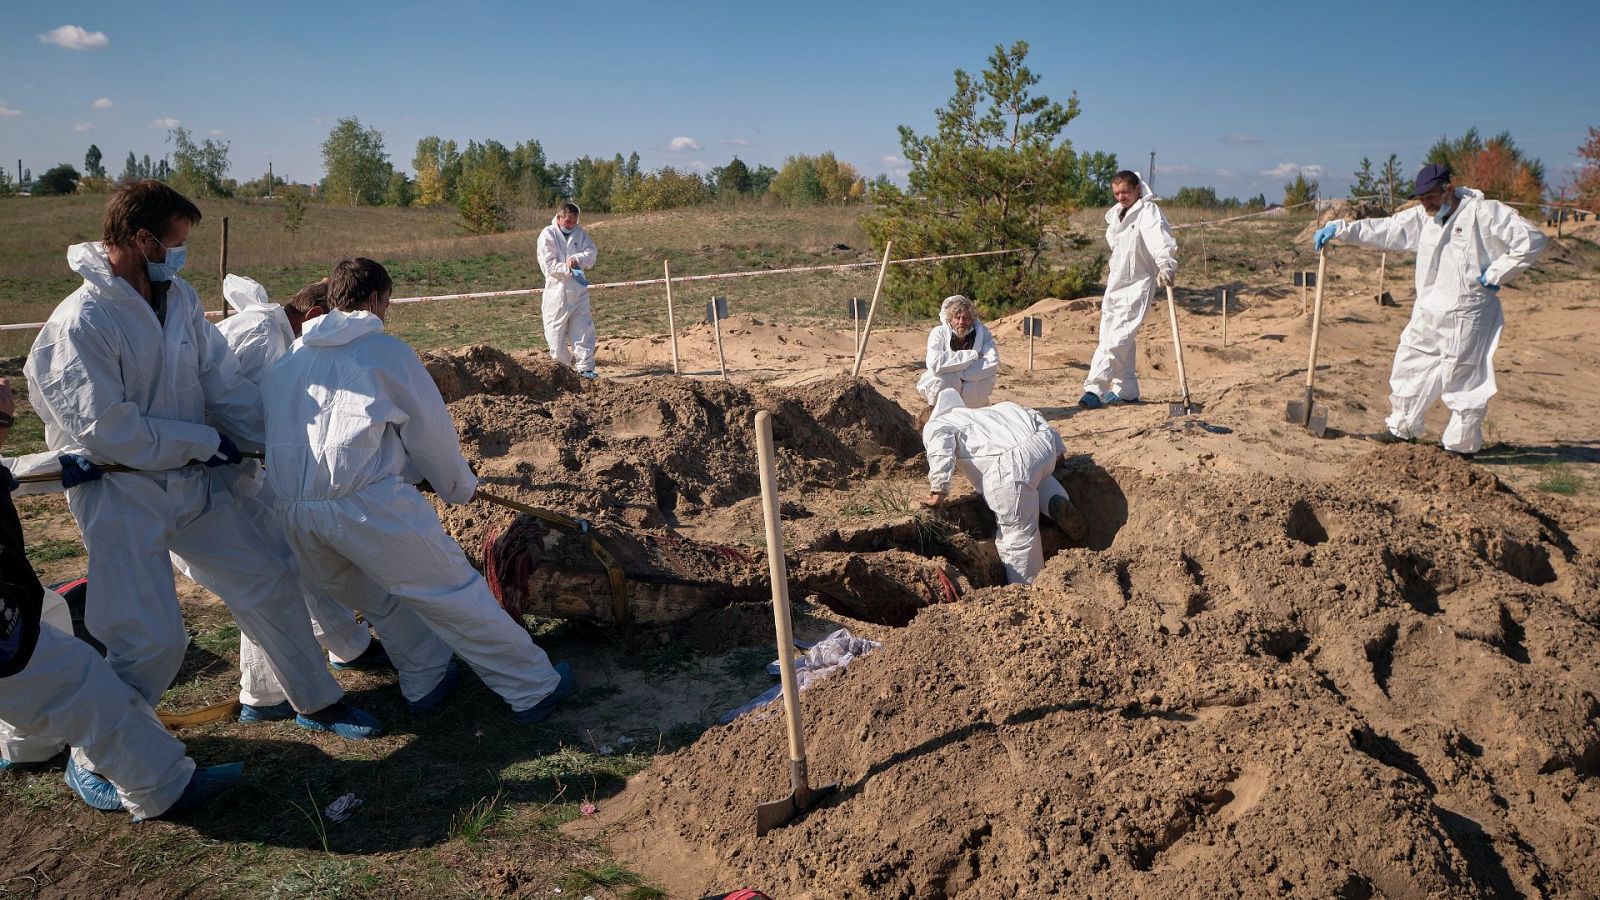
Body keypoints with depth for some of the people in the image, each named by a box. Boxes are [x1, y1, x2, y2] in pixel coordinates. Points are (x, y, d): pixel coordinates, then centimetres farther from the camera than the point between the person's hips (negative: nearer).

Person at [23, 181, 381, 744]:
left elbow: (225, 384, 3)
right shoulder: (81, 323, -21)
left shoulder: (179, 297, 1)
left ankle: (318, 703, 29)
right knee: (153, 642, -7)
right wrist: (205, 441, -14)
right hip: (120, 495, -7)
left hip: (193, 481, 7)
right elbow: (108, 431, -22)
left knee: (270, 586, 11)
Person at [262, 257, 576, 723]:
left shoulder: (287, 360, 20)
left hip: (295, 511, 6)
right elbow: (431, 428, 6)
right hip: (368, 502, -6)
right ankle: (534, 686, 8)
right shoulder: (384, 350, 2)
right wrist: (460, 486, 22)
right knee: (453, 593, 1)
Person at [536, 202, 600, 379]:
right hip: (557, 289, -3)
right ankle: (561, 367, 17)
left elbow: (591, 252, -3)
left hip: (578, 289, 3)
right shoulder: (547, 235, -6)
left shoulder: (580, 233, 8)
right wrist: (570, 270, -24)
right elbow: (548, 264, -14)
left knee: (583, 329, 3)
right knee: (556, 331, 3)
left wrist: (577, 259, -22)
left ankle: (585, 367, 8)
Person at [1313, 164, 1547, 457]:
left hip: (1467, 319, -7)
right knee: (1410, 367, 15)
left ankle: (1462, 446, 14)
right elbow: (1382, 230, 7)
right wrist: (1340, 230, -3)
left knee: (1464, 380, 2)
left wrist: (1495, 274, -15)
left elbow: (1531, 239, -15)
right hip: (1427, 317, 7)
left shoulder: (1485, 213, -13)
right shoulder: (1422, 218, 6)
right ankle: (1402, 428, 32)